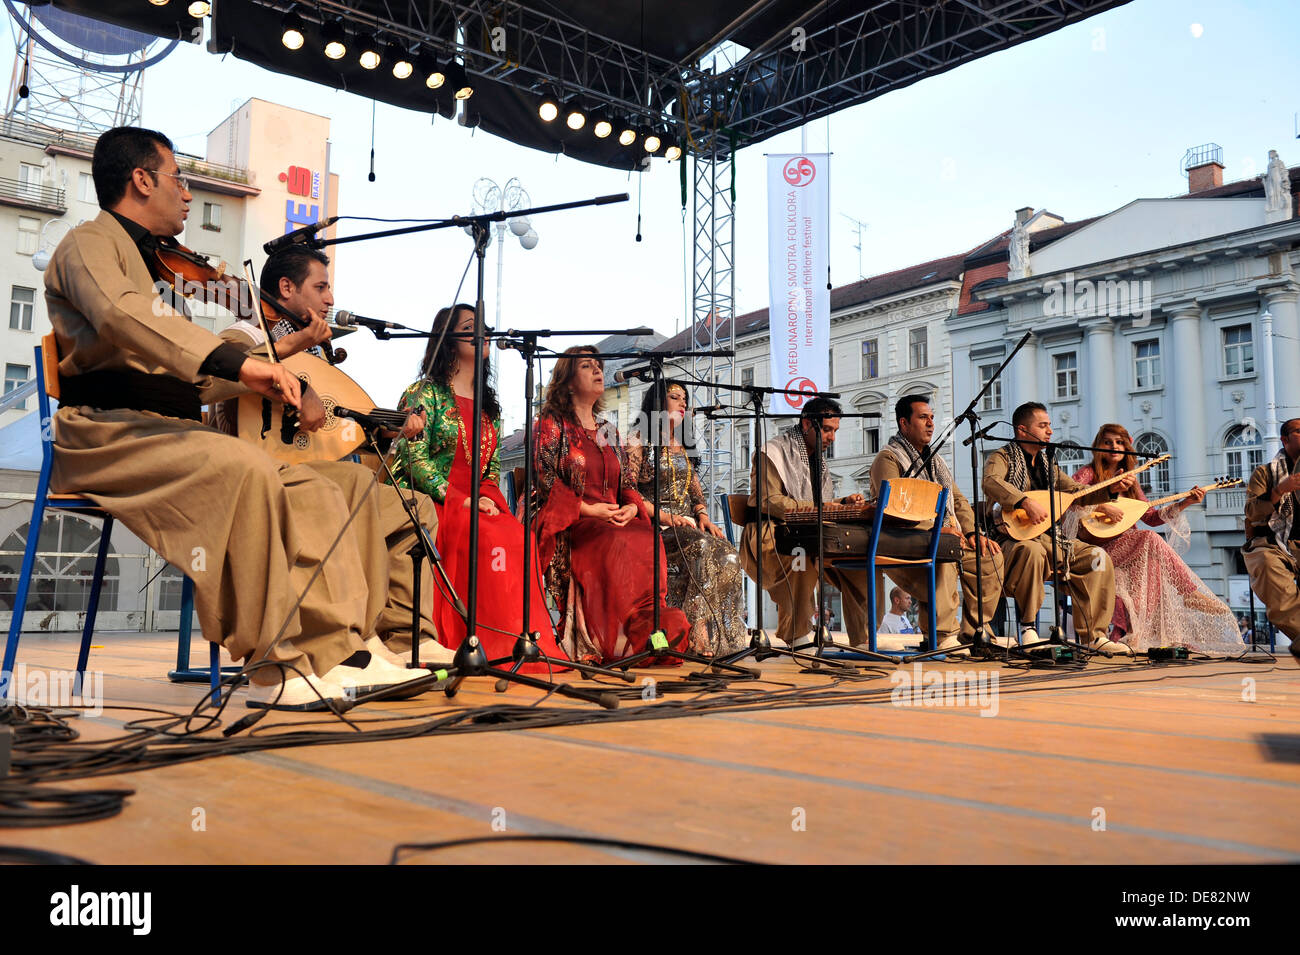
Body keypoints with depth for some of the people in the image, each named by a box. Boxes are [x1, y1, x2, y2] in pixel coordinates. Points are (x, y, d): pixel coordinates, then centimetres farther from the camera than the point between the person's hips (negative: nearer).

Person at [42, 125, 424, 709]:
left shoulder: (157, 263, 28)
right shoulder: (91, 243, 1)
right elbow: (121, 314, -24)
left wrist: (268, 364, 16)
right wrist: (236, 361, -32)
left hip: (168, 433, 9)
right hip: (107, 429, -9)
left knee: (316, 491, -7)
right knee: (244, 468, -34)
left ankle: (335, 651, -16)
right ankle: (275, 667, -31)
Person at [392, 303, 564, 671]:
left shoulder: (489, 404, 21)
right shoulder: (425, 392, 2)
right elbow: (414, 456, -9)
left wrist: (486, 497, -2)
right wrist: (458, 500, -17)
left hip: (477, 501, 6)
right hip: (430, 501, -5)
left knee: (517, 537, -24)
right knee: (489, 538, -32)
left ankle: (522, 644, -21)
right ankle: (486, 644, -26)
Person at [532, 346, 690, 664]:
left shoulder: (607, 433, 25)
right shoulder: (552, 424, 7)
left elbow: (626, 482, 20)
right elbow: (545, 481, -5)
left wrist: (632, 507, -4)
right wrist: (588, 509, -15)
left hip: (615, 520, 5)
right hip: (569, 525, -5)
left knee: (649, 539, -26)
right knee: (617, 544, -35)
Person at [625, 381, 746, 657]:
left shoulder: (682, 448, 24)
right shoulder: (639, 441, 3)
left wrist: (703, 517, 0)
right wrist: (665, 517, -17)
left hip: (687, 527, 6)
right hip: (651, 527, -6)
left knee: (728, 555, -25)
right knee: (701, 547, -34)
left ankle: (723, 638, -25)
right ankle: (699, 638, -32)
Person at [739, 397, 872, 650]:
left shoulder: (818, 458, 22)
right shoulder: (772, 453, -4)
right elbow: (770, 502, -15)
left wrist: (843, 504, 4)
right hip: (770, 538, -7)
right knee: (801, 555, -39)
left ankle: (863, 641, -8)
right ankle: (796, 636, -29)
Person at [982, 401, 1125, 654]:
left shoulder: (1046, 463, 22)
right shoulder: (1002, 458, -2)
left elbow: (1077, 491, 26)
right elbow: (991, 482, -24)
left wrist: (1110, 490, 9)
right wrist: (1027, 503, -36)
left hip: (1050, 538, 7)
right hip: (1016, 539, -7)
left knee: (1097, 556, -11)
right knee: (1032, 550, -39)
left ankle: (1093, 636, -8)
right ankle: (1027, 626, -23)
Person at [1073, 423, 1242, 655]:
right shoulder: (1089, 473, 0)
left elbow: (1151, 517, 17)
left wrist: (1184, 503, 7)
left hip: (1127, 548, 6)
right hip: (1094, 547, -6)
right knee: (1150, 539, -28)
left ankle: (1122, 632, -27)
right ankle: (1191, 594, -20)